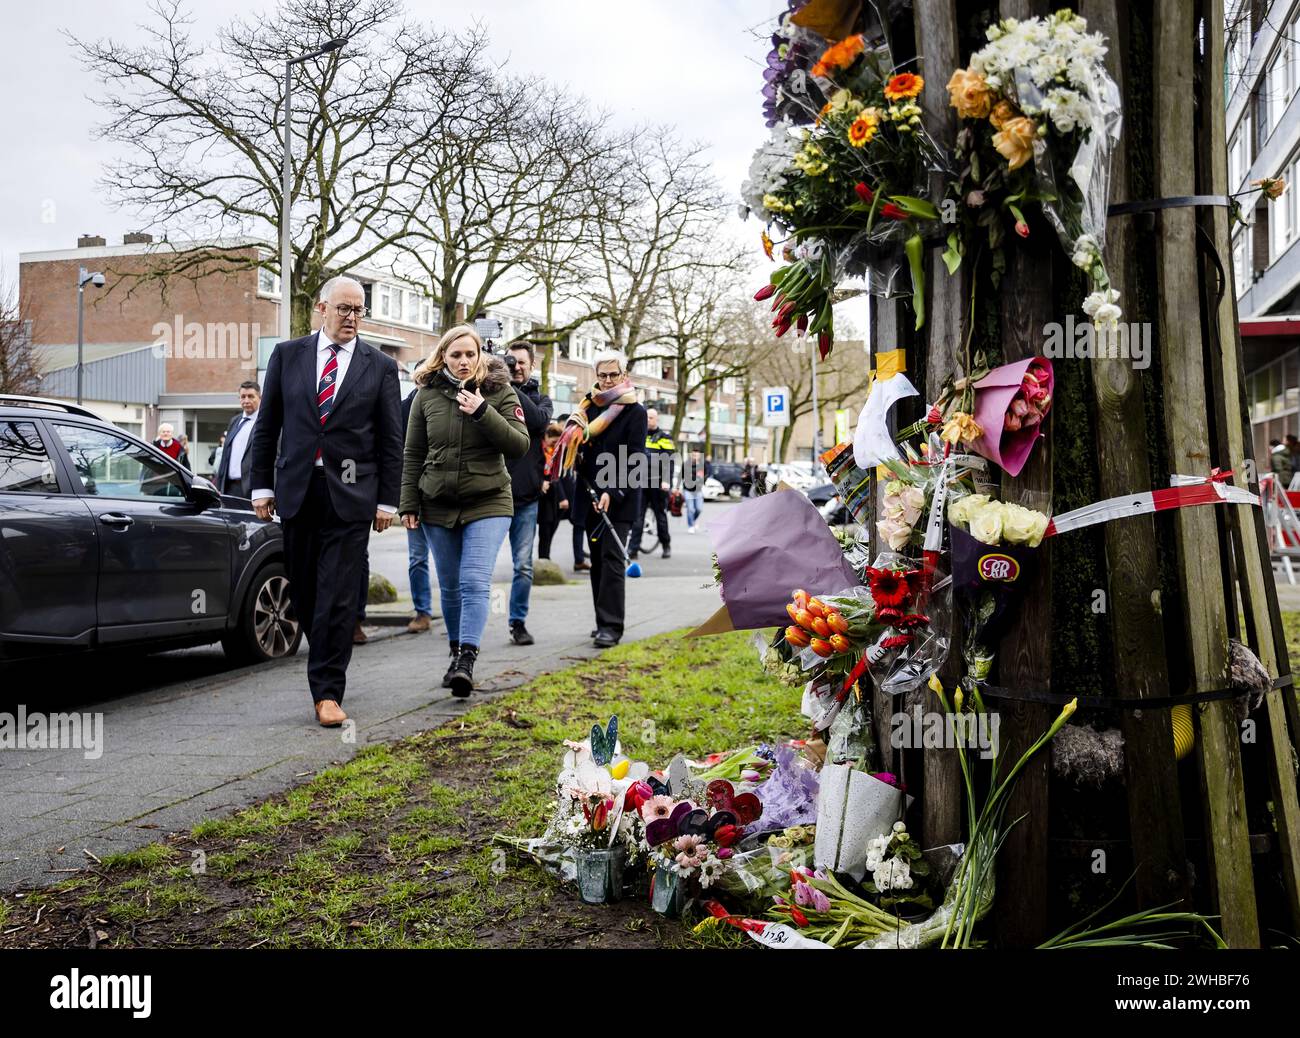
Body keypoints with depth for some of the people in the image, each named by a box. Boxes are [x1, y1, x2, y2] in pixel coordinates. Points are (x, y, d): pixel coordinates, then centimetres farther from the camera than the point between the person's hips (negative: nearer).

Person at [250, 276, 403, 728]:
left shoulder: (380, 366, 5)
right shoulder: (287, 355, 8)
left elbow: (391, 439, 4)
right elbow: (267, 425, 9)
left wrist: (387, 500, 0)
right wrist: (261, 486, 5)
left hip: (350, 494, -2)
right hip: (297, 488, 2)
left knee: (338, 595, -5)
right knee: (303, 590, 10)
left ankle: (328, 690, -1)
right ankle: (327, 661, 30)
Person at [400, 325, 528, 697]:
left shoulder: (499, 391, -1)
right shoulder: (427, 396, 4)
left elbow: (520, 445, -9)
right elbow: (413, 455, 8)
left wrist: (482, 412, -19)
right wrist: (409, 504, 4)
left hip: (488, 502, -3)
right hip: (438, 505, 3)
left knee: (475, 582, -15)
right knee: (449, 587, 10)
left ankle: (466, 660, -19)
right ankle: (456, 653, 25)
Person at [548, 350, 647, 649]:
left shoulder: (635, 412, -3)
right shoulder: (588, 408, 12)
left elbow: (634, 460, -9)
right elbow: (575, 445, 17)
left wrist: (613, 493, -20)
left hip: (619, 500, -5)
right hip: (591, 497, 6)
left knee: (612, 559, -10)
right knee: (597, 560, 9)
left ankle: (611, 626, -11)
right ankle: (604, 621, 17)